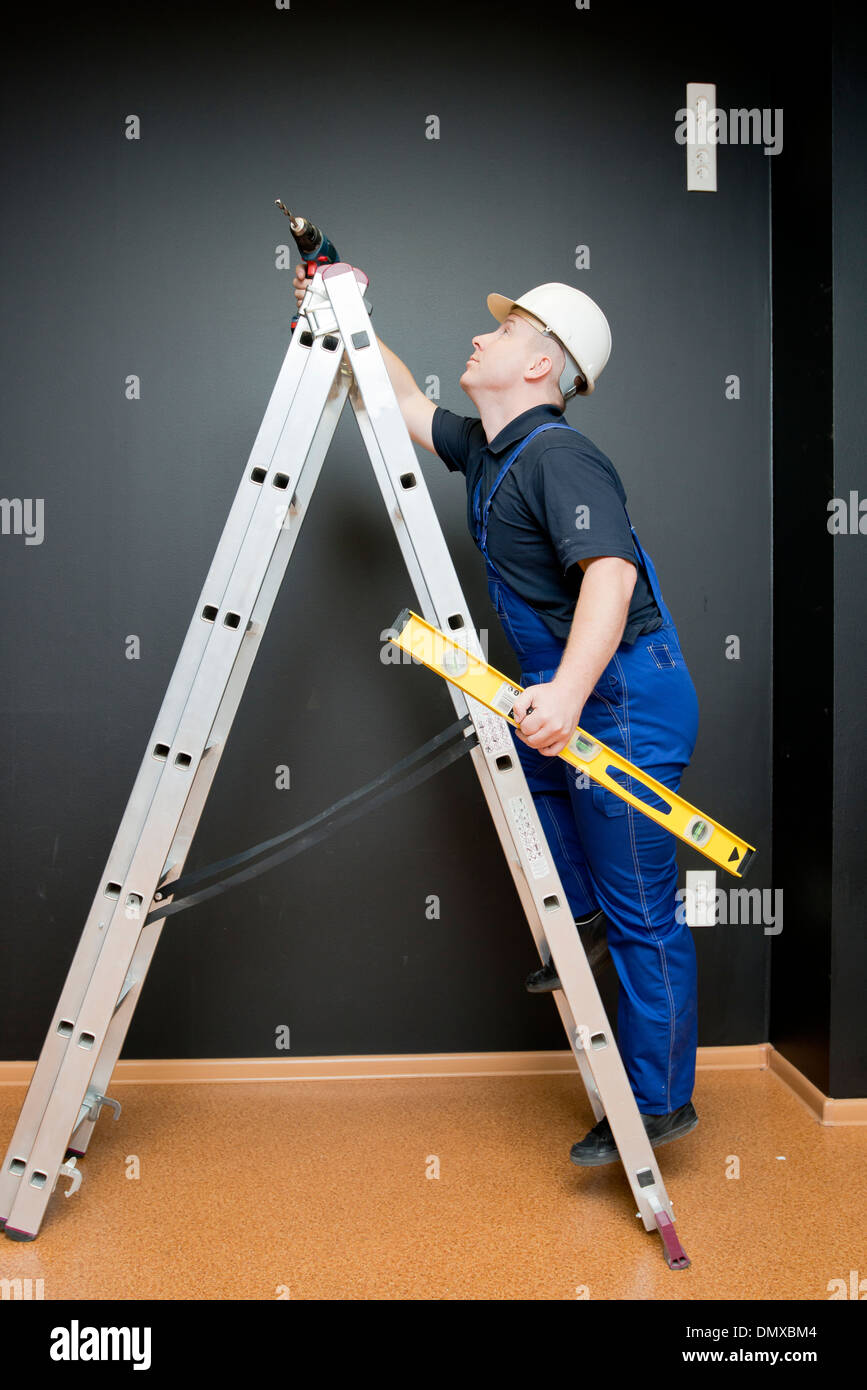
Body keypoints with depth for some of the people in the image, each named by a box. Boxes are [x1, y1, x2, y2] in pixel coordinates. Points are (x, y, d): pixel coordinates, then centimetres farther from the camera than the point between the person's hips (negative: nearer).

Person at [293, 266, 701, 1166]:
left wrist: (567, 692, -48)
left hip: (624, 700, -10)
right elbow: (407, 406, 26)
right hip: (567, 691, 10)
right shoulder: (485, 449, 11)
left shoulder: (560, 458, -19)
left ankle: (659, 1105, 14)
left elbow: (610, 572, -34)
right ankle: (579, 919, 32)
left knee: (641, 914, -1)